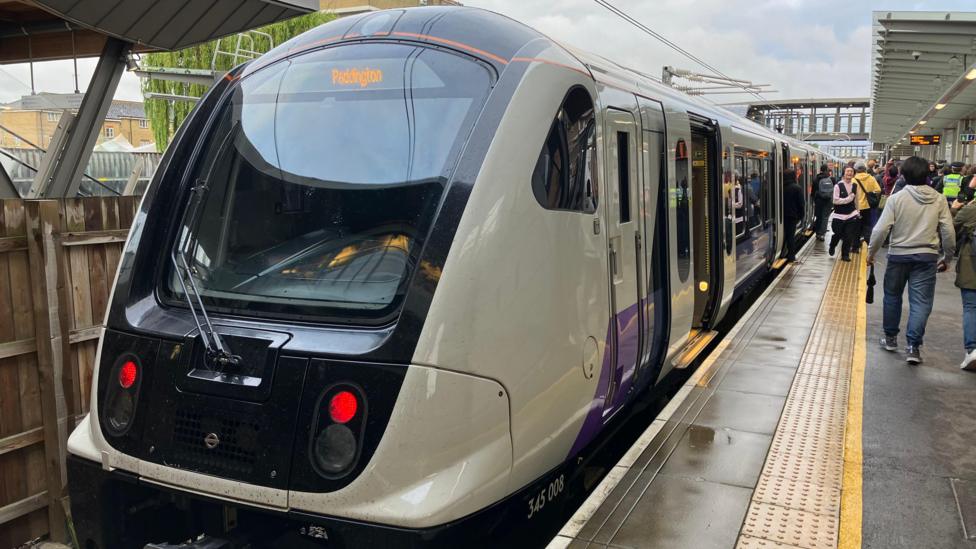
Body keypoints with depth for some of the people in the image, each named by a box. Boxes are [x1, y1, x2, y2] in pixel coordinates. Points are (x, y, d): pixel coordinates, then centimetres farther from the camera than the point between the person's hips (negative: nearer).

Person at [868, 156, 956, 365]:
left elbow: (881, 229, -11)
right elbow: (948, 231, -2)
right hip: (927, 256, 1)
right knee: (921, 302, 2)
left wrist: (871, 253, 1)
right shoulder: (938, 200, -2)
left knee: (892, 296, 17)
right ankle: (913, 346, -4)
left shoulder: (896, 199, -8)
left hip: (898, 255, -1)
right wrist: (947, 257, 11)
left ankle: (890, 337, 27)